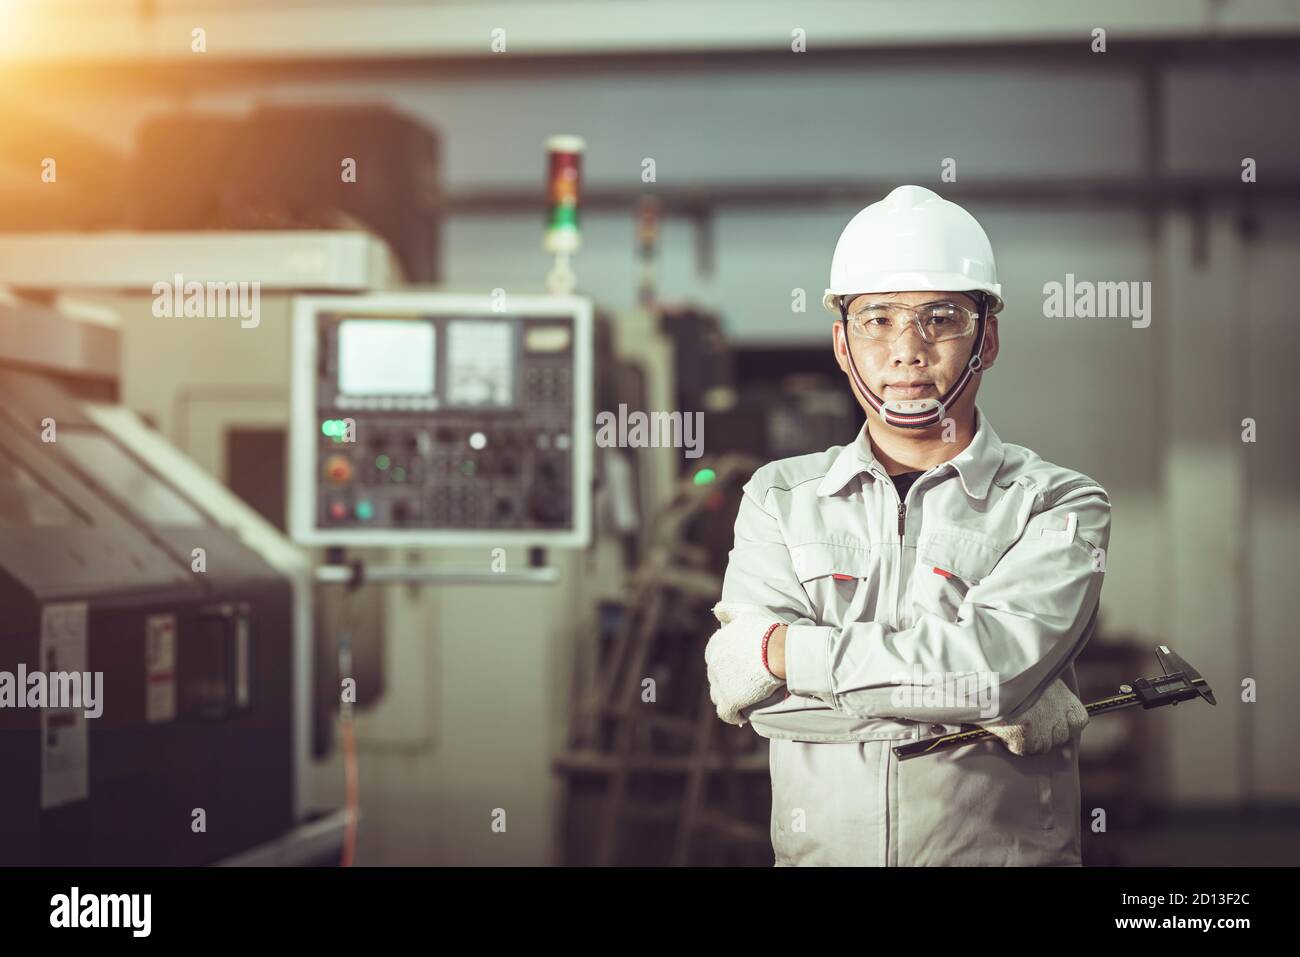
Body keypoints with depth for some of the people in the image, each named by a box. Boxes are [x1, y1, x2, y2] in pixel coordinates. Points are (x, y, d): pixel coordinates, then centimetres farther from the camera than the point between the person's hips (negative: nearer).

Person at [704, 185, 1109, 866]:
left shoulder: (1060, 504, 5)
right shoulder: (779, 497, 11)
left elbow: (998, 660, -12)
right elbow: (738, 690, -4)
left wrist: (782, 648, -7)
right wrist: (982, 710, -10)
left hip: (1005, 850, -1)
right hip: (819, 852, 1)